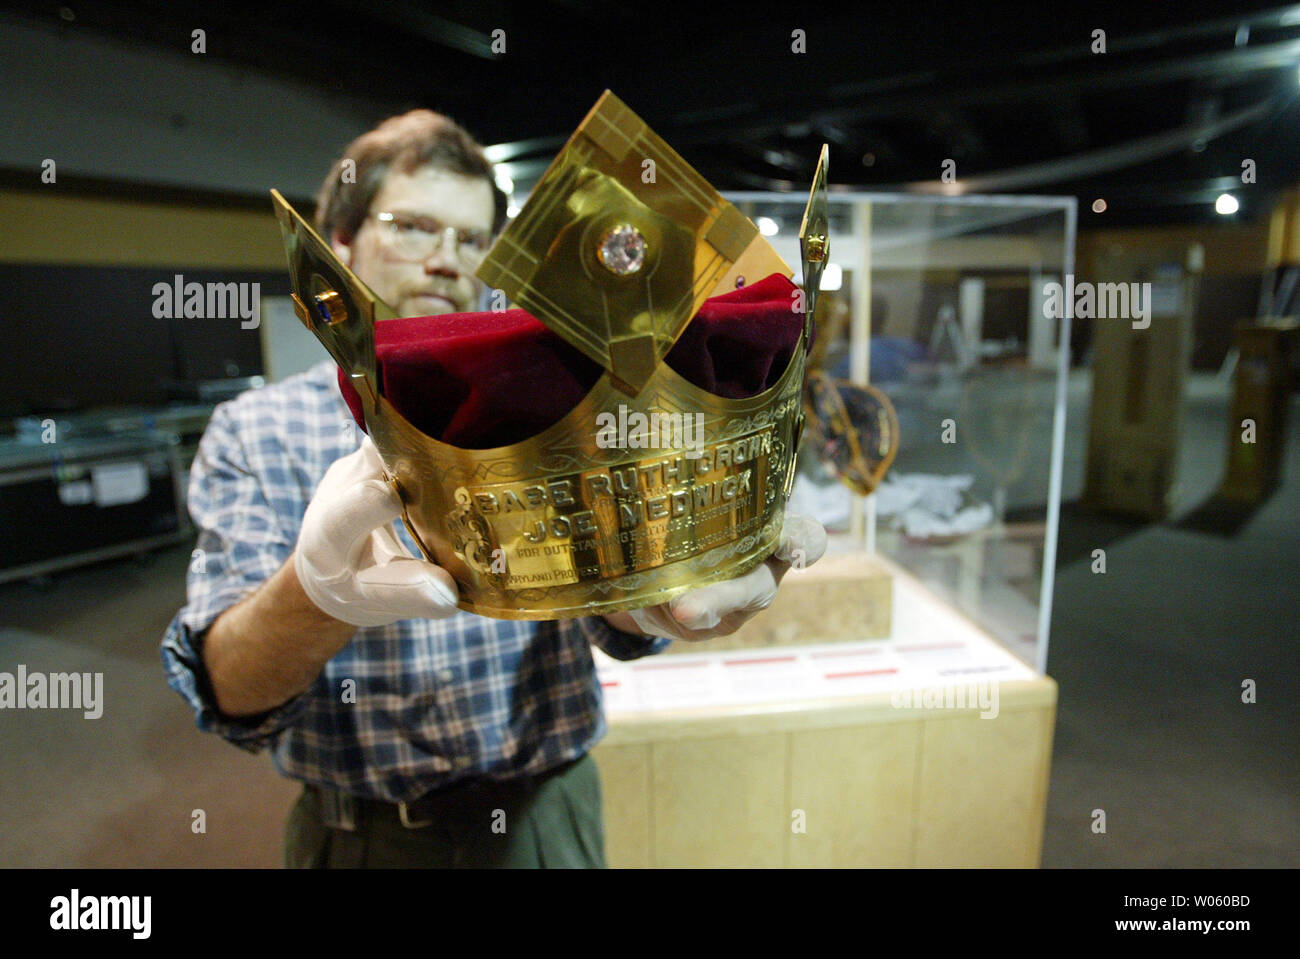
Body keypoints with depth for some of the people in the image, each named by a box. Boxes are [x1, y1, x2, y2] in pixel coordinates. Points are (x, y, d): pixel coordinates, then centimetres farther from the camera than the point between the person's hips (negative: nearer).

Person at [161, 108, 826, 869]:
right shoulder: (253, 432, -6)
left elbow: (616, 613, -16)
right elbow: (233, 692, -18)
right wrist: (323, 590, -40)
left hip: (544, 823, 1)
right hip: (358, 832, 0)